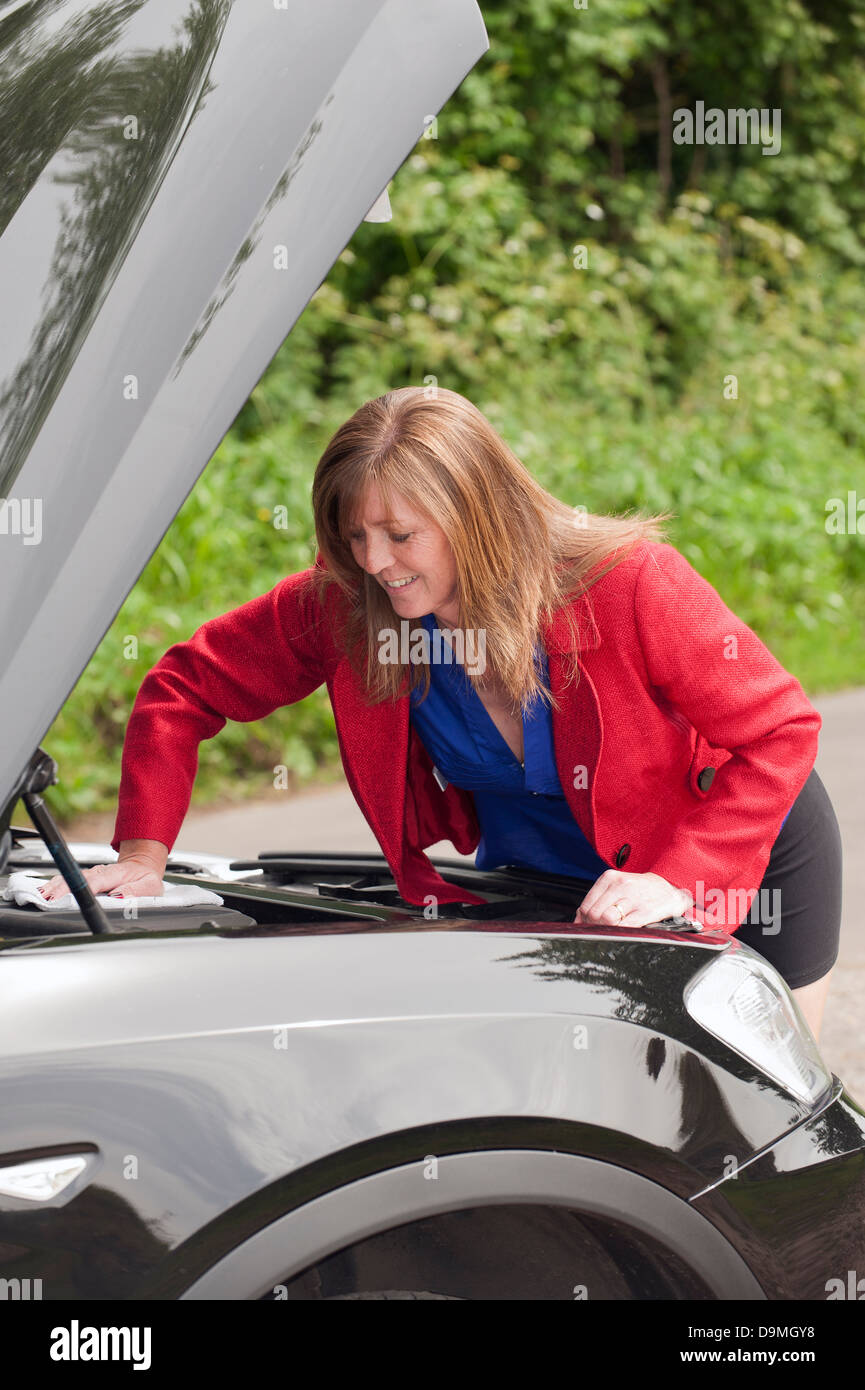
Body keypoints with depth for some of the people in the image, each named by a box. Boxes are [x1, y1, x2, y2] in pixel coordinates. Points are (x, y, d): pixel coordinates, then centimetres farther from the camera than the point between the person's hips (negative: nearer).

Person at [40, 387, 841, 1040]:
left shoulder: (627, 582, -33)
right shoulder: (341, 606, -23)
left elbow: (781, 731, -28)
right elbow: (184, 688, -14)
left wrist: (679, 877, -37)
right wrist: (143, 854, -25)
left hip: (747, 853, -3)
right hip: (530, 870, 3)